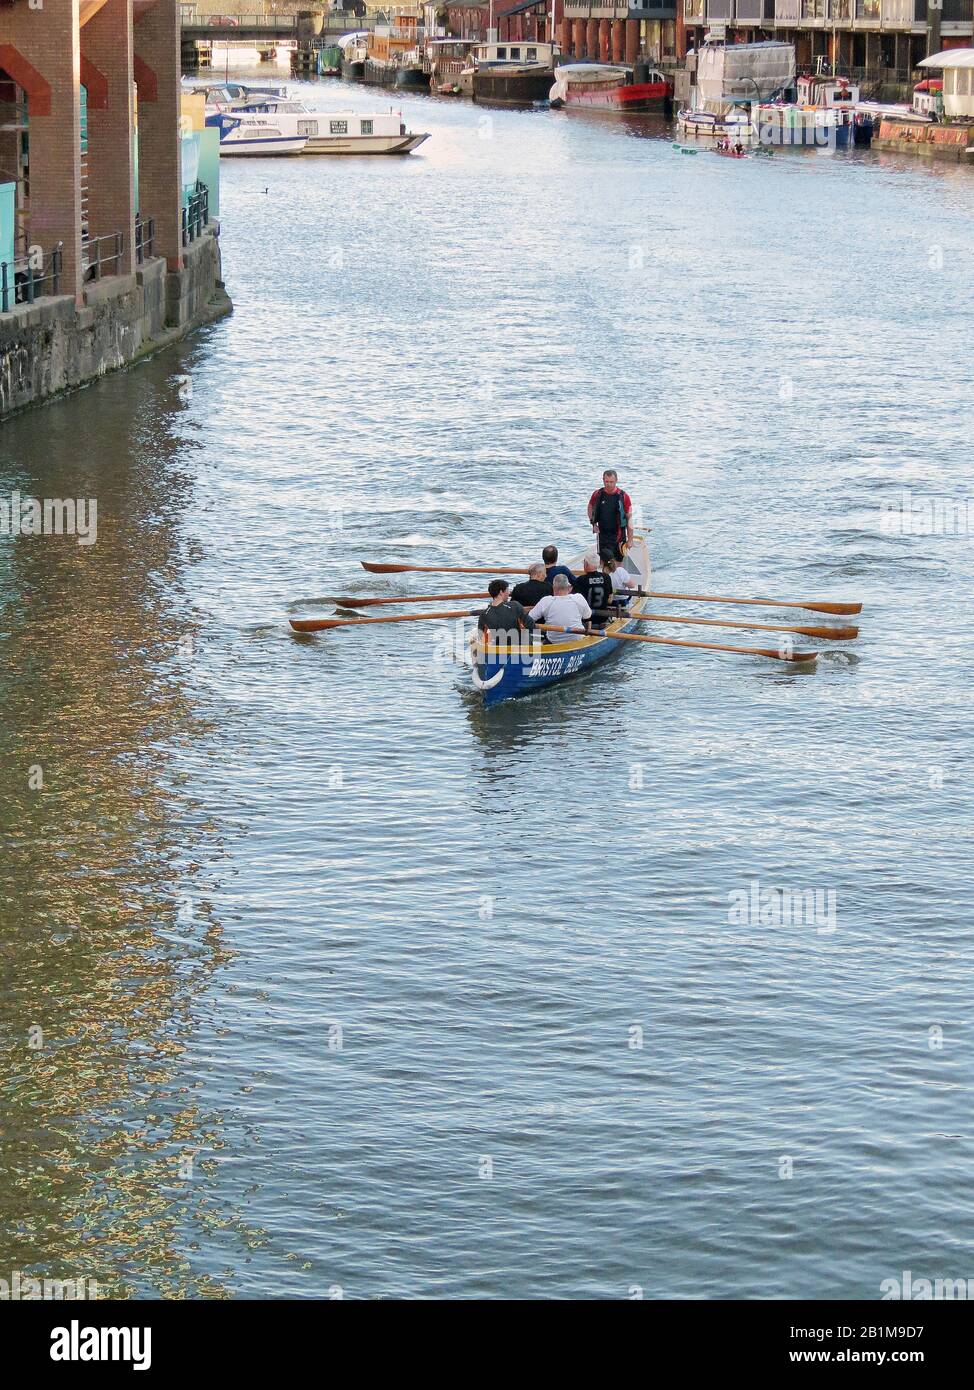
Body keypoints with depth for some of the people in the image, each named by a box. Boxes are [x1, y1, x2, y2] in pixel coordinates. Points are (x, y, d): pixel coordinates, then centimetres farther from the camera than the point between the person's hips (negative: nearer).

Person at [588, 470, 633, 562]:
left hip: (618, 535, -2)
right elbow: (590, 507, 20)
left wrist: (630, 539, -7)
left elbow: (629, 518, -5)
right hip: (602, 533, 2)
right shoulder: (597, 494, -1)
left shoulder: (623, 496, -8)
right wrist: (593, 523, 6)